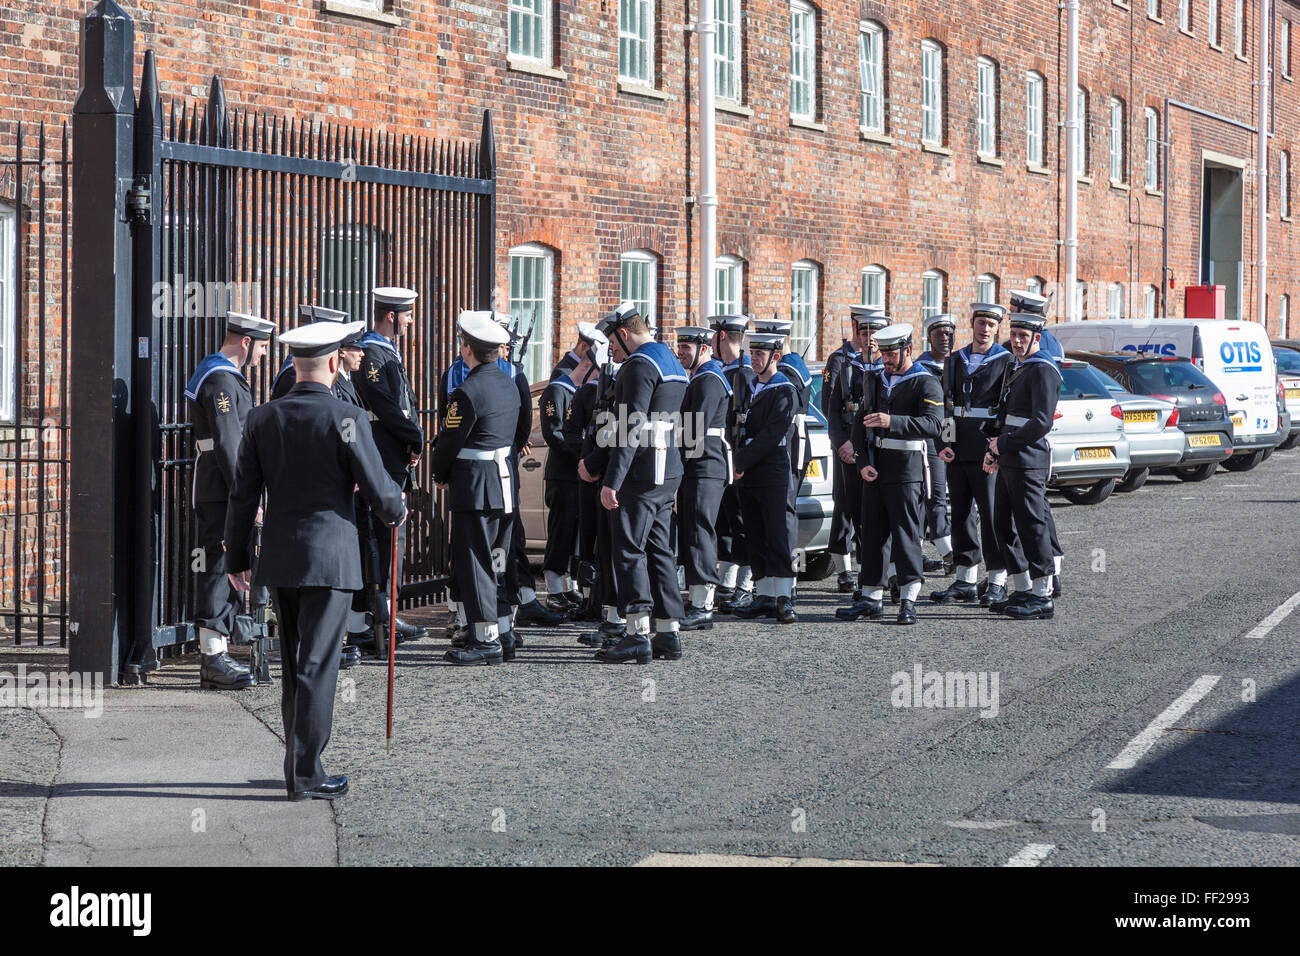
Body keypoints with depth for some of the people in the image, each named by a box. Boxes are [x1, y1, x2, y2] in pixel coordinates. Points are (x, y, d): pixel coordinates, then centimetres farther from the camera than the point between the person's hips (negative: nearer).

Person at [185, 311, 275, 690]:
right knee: (219, 569, -8)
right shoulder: (220, 380, -15)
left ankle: (217, 656, 18)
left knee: (225, 570, 13)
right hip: (220, 494, -11)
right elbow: (228, 444, -21)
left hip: (223, 492, 11)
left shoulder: (226, 377, 19)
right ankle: (214, 660, -6)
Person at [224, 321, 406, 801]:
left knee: (293, 667, 15)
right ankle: (305, 774, 0)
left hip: (279, 560, 5)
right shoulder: (346, 419, -12)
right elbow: (378, 489, -8)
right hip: (330, 558, -5)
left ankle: (299, 766, 22)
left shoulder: (262, 419, 2)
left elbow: (243, 496, 5)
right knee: (317, 667, -1)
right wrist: (396, 510, 15)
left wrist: (236, 558, 14)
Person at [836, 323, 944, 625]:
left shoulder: (926, 384, -5)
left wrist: (892, 422, -30)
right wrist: (863, 462, 0)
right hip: (874, 469, 6)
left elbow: (933, 424, -20)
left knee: (906, 532, -6)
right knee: (872, 532, 7)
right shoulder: (875, 380, 16)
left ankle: (908, 601, -3)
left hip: (906, 470, -6)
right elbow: (860, 424, 14)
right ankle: (872, 598, 13)